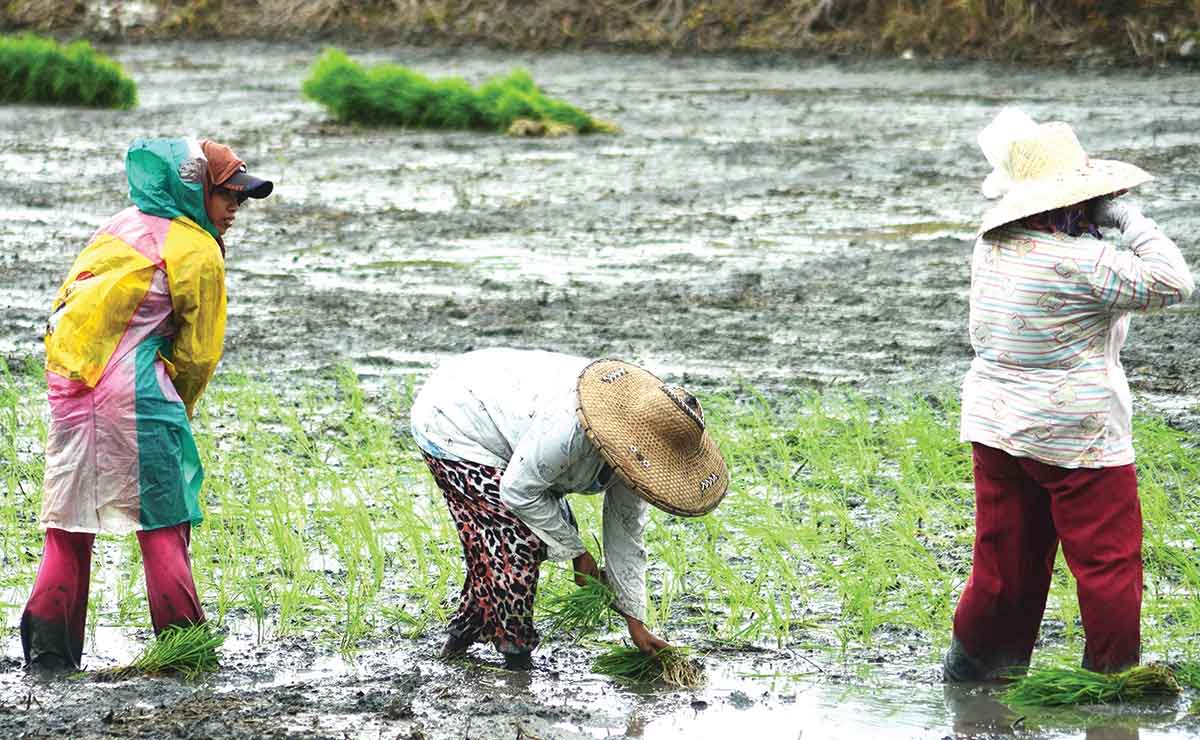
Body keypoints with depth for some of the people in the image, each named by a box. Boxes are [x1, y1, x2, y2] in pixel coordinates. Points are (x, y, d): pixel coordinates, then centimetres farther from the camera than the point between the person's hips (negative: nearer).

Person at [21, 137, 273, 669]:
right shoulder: (198, 253, -2)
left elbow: (65, 305, 19)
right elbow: (198, 353, 0)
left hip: (66, 380, 7)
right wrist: (177, 411, 17)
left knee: (69, 523, 11)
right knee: (161, 515, 2)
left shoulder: (120, 227, 20)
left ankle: (49, 646, 8)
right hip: (133, 385, -7)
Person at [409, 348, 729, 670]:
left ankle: (464, 632, 24)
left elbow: (625, 533, -2)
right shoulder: (567, 426, -40)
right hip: (449, 423, -9)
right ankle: (515, 655, 2)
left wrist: (636, 622, -1)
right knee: (517, 541, -15)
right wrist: (577, 552, -15)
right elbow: (518, 491, -26)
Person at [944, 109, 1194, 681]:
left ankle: (972, 661, 22)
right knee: (1109, 560, 4)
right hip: (1075, 440, -8)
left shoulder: (993, 243, 3)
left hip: (996, 426, 8)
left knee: (1007, 561, 17)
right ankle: (1114, 671, 8)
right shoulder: (1076, 262, -22)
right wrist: (1127, 220, -11)